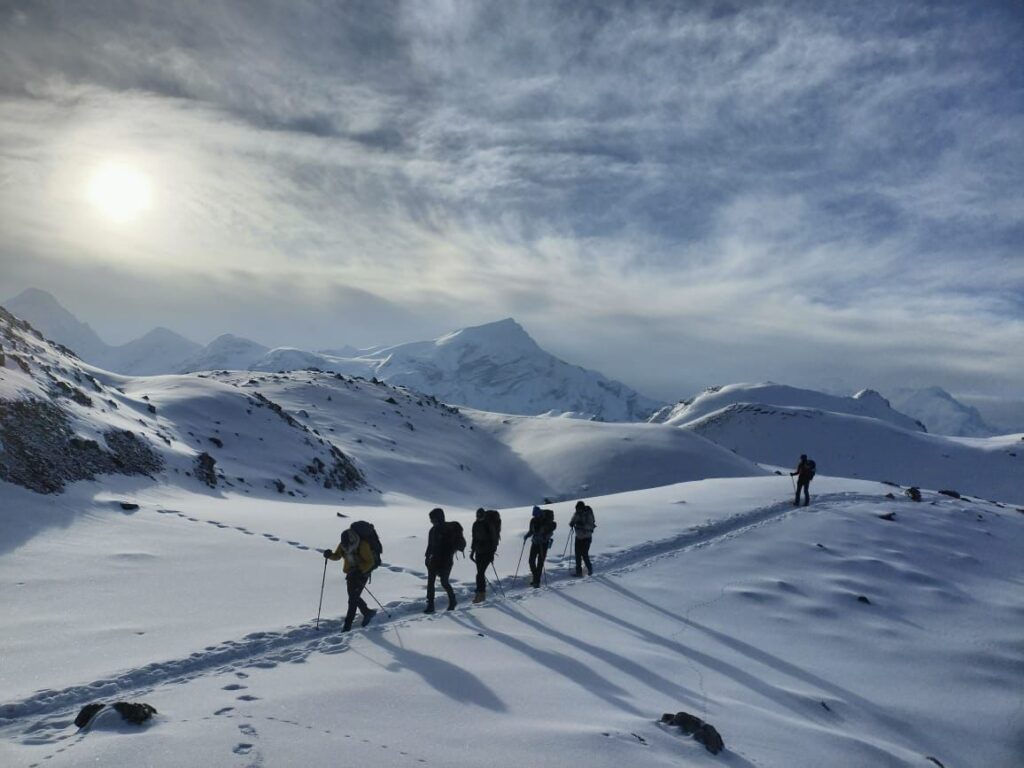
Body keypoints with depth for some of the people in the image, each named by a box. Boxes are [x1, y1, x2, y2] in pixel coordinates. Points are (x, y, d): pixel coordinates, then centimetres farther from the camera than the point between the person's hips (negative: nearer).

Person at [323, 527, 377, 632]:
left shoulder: (363, 546, -25)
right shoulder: (342, 545, -9)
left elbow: (370, 562, -20)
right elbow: (337, 556, 7)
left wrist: (359, 570, -34)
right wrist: (330, 555, -15)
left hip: (362, 573, -6)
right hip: (350, 573, 6)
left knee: (353, 598, -10)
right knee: (353, 596, 13)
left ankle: (348, 624, -1)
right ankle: (368, 613, 34)